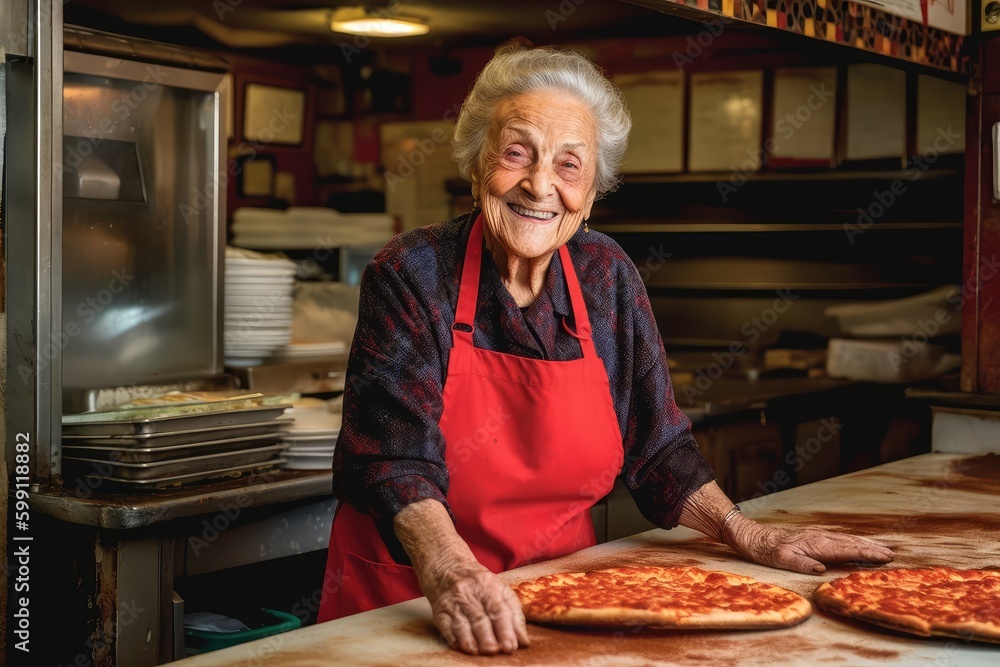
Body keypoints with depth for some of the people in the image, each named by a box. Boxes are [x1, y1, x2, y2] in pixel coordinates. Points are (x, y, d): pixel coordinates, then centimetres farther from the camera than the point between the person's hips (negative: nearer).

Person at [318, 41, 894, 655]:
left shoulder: (608, 277, 3)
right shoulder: (412, 276, -9)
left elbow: (657, 450, 9)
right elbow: (397, 458, -18)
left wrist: (750, 537, -1)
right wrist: (451, 574, -34)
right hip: (407, 604, -2)